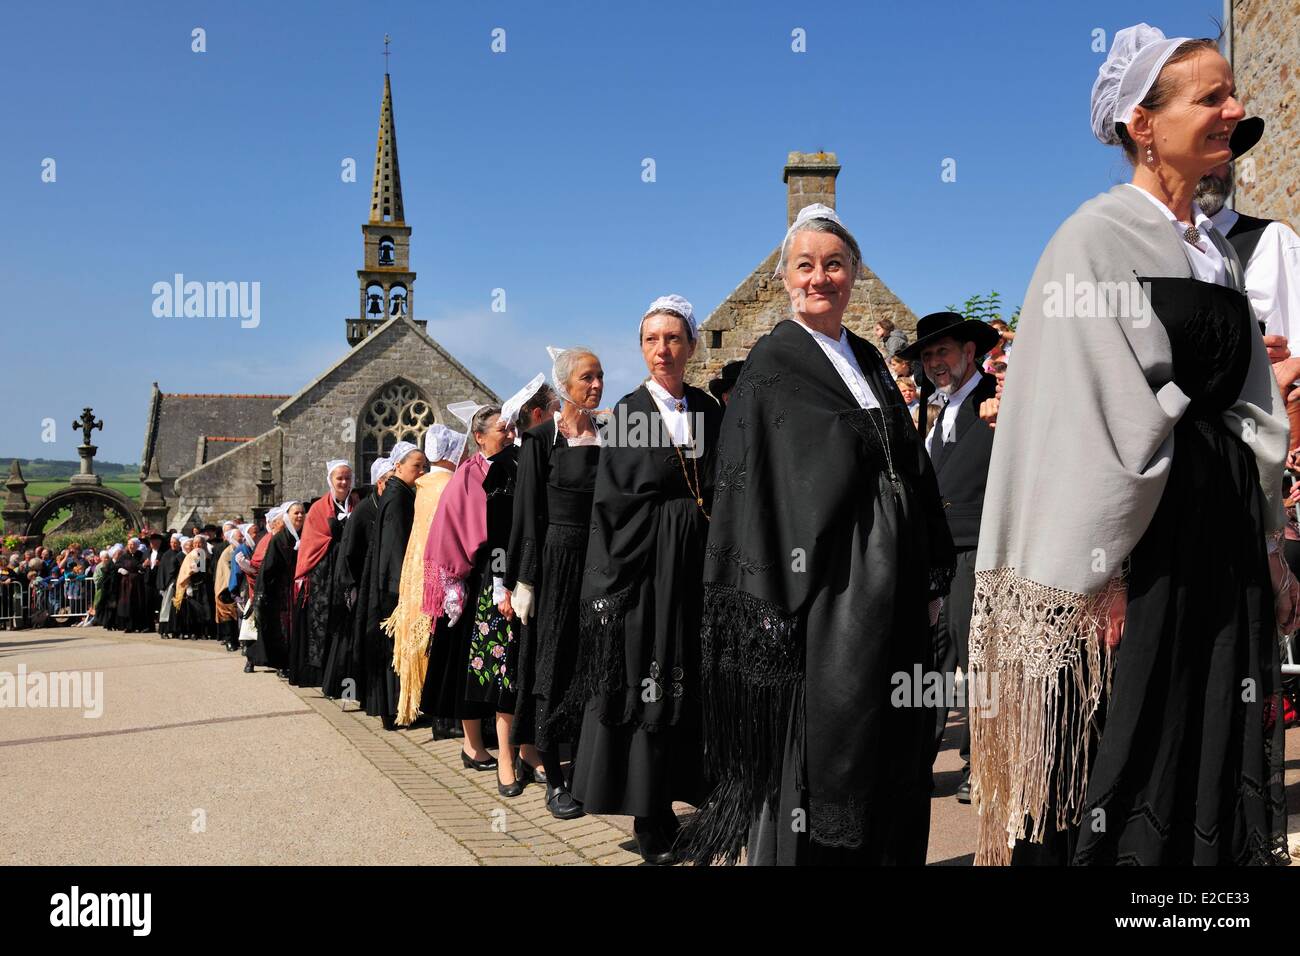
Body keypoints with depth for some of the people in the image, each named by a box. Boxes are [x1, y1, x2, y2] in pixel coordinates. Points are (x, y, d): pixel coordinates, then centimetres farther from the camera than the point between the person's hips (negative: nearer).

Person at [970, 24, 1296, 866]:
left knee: (1216, 758, 12)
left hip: (1224, 528, 8)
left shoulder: (1216, 249, 15)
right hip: (1139, 530, -8)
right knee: (1123, 765, -1)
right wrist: (1099, 570, -18)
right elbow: (1086, 415, -15)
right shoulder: (1099, 237, -9)